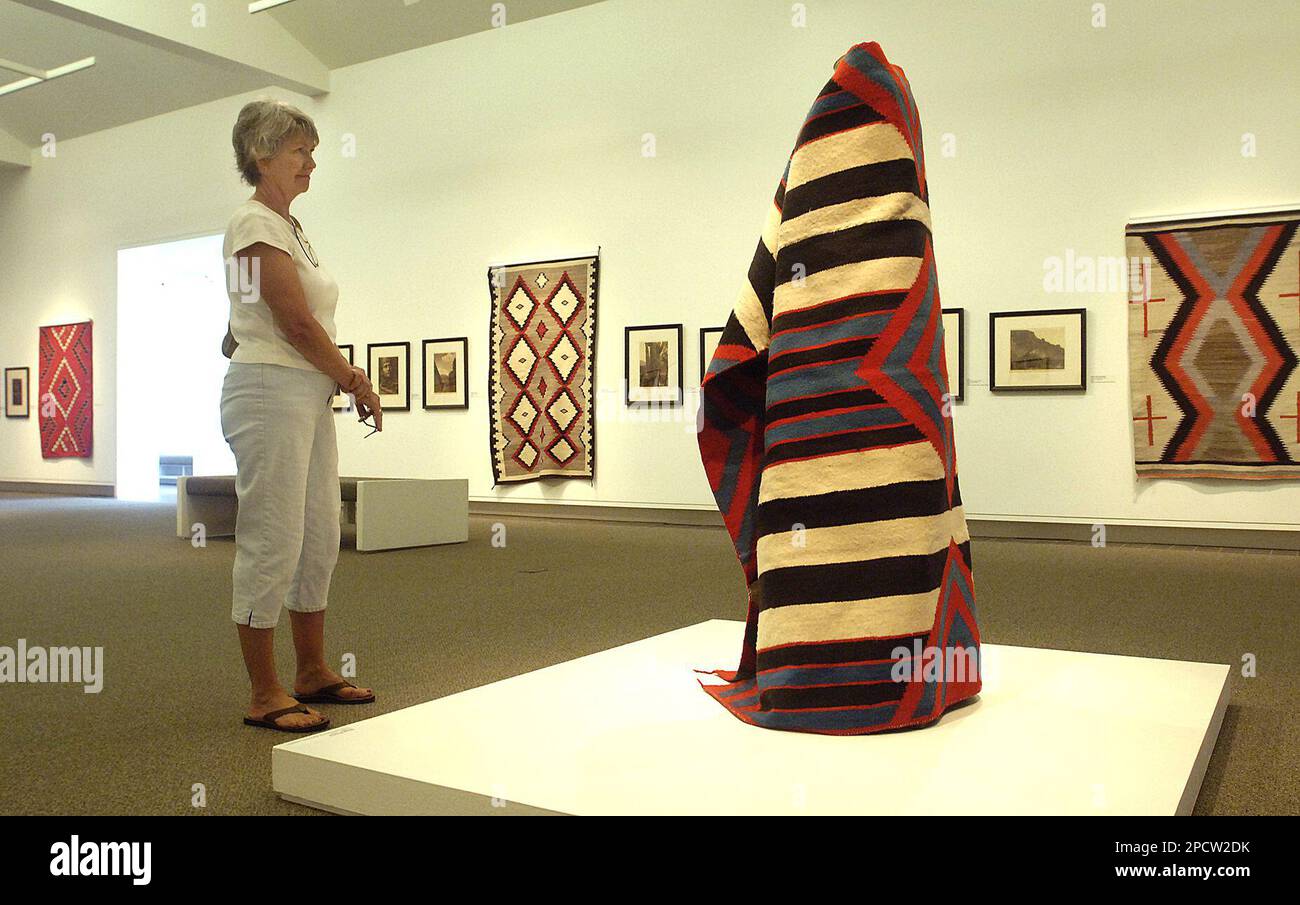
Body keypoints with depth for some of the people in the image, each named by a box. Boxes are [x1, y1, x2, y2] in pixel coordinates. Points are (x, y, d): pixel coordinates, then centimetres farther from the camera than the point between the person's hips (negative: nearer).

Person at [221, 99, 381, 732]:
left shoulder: (290, 227, 19)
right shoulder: (256, 224, -10)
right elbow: (297, 323, -14)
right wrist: (357, 382, -5)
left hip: (309, 395, 10)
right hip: (270, 391, -10)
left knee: (319, 538, 12)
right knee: (272, 543, -5)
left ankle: (312, 674, 24)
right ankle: (265, 696, 5)